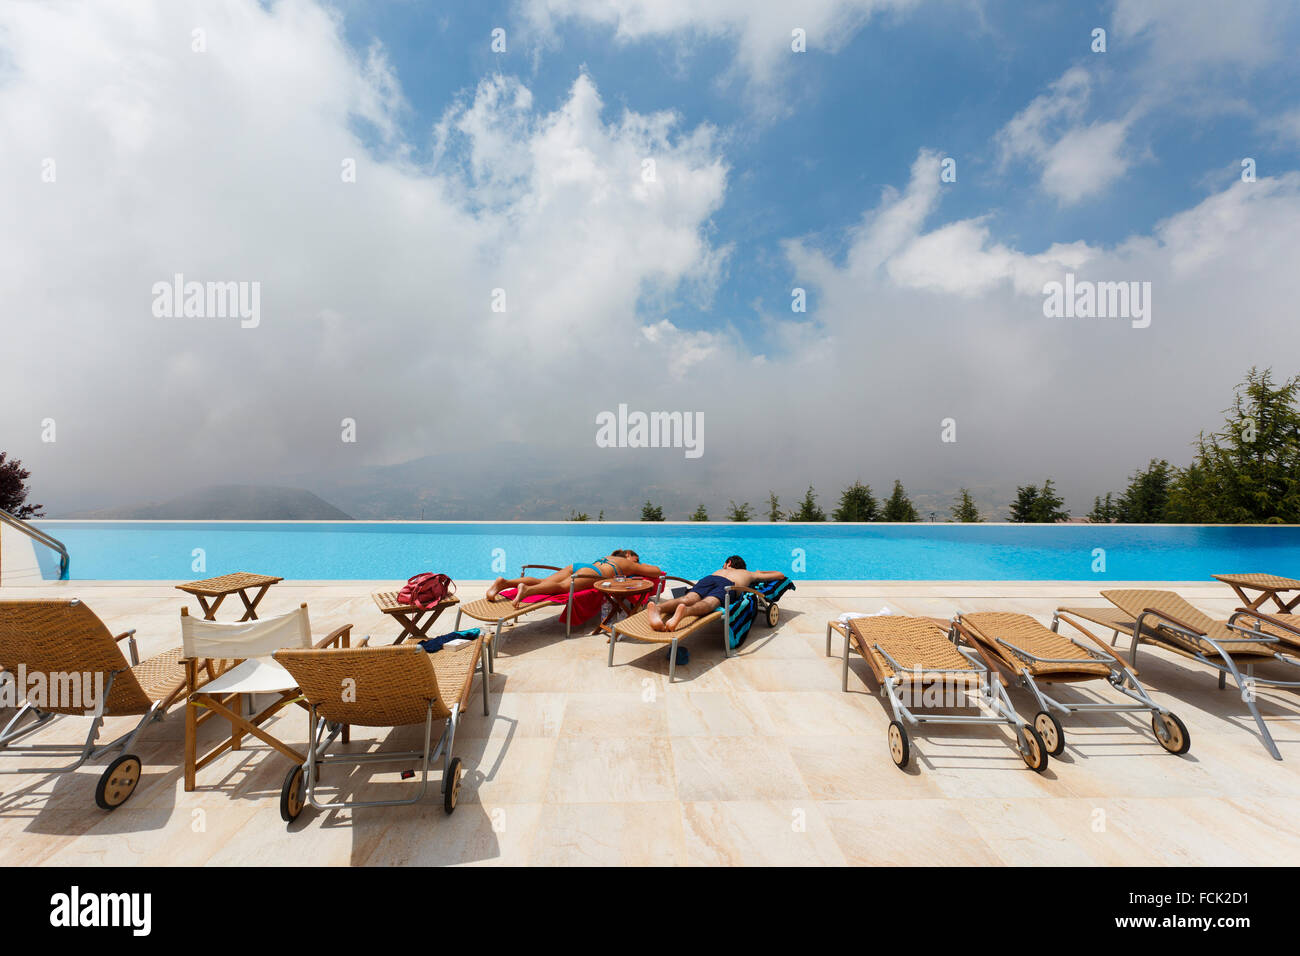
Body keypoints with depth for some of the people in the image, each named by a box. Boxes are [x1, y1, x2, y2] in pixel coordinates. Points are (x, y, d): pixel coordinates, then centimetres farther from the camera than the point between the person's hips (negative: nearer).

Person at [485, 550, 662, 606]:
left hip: (577, 566, 7)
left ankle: (505, 582, -30)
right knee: (563, 586, -31)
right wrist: (641, 568, 46)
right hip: (591, 572, -7)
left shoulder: (608, 557, 42)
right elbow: (656, 572, 25)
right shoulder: (629, 564, 25)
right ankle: (527, 590, -58)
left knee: (541, 582, -11)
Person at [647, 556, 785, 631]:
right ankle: (684, 611, -63)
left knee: (687, 599, -24)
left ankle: (658, 608, -54)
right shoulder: (751, 574, 43)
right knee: (708, 603, -30)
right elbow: (780, 575, 52)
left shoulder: (722, 570, 45)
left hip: (708, 578, 2)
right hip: (728, 585, -2)